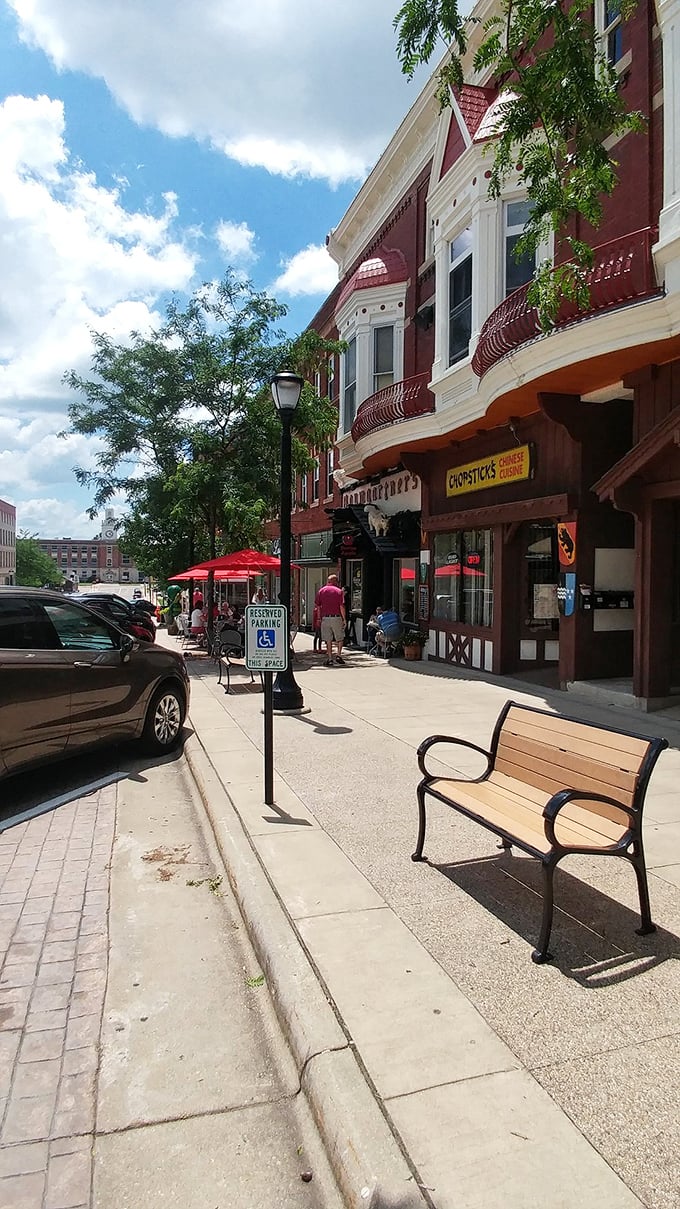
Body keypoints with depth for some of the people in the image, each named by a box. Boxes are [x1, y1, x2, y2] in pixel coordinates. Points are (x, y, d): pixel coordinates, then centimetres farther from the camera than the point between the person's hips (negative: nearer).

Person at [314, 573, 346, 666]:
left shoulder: (321, 591, 6)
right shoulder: (339, 591, -1)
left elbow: (318, 606, 4)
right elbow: (342, 607, -6)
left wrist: (320, 618, 10)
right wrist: (344, 619, -1)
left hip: (325, 618, 2)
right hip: (336, 617, -2)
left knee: (328, 640, 6)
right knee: (340, 638, 14)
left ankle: (330, 659, 6)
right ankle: (339, 655, 3)